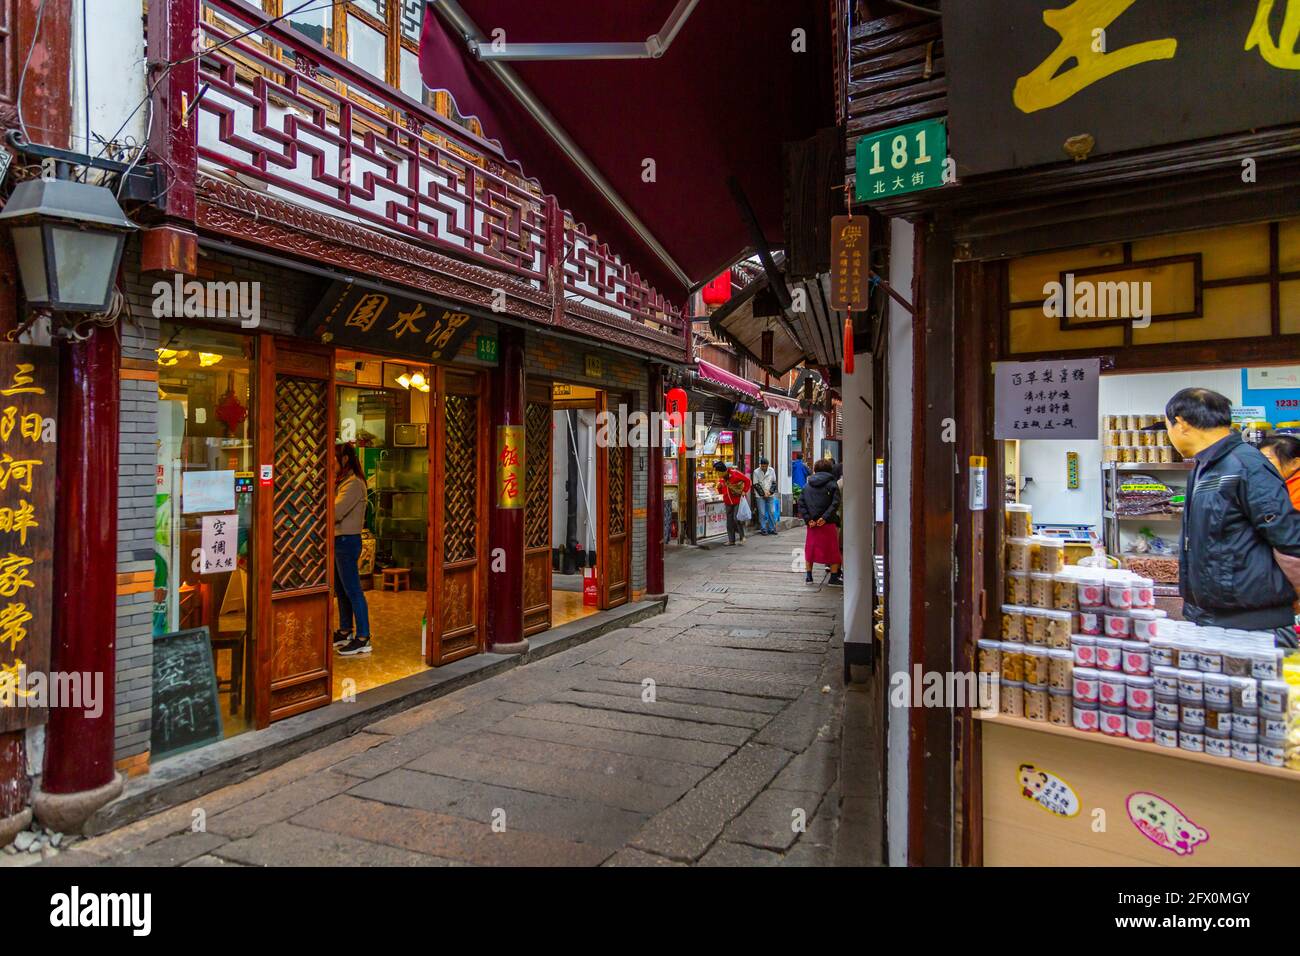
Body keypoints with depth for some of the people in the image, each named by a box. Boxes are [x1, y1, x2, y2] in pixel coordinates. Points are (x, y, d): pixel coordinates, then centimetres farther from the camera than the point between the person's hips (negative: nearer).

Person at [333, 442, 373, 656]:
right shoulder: (343, 481, 16)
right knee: (341, 590, 17)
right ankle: (345, 631, 29)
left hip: (347, 541, -10)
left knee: (352, 590, -7)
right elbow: (334, 511, 10)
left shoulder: (354, 483, -15)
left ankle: (363, 639, -3)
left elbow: (335, 512, -24)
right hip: (338, 540, 10)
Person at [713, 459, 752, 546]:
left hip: (738, 500, -6)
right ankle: (731, 540, 12)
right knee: (729, 521, 6)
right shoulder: (721, 478, 4)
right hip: (728, 502, 6)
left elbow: (748, 481, -11)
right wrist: (719, 487, -6)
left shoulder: (735, 473, -16)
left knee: (736, 518, -11)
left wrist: (744, 491, -15)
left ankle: (742, 537, 7)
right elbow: (721, 491, 15)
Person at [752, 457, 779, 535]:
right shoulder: (756, 472, -6)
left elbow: (774, 482, 6)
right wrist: (763, 493, -10)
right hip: (760, 495, -2)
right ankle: (763, 529, 5)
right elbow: (756, 484, -4)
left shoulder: (772, 470, 1)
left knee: (772, 512, 2)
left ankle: (772, 529, 11)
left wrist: (770, 492, -7)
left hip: (770, 495, 2)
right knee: (762, 513, -2)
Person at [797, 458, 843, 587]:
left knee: (810, 550, 16)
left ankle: (808, 576, 19)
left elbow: (800, 504, 1)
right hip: (828, 524, -3)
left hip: (812, 524, 4)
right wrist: (825, 517, -17)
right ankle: (834, 577, 9)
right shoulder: (832, 484, -2)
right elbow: (835, 503, -15)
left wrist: (808, 519, -5)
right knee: (833, 551, 8)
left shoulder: (807, 485, 9)